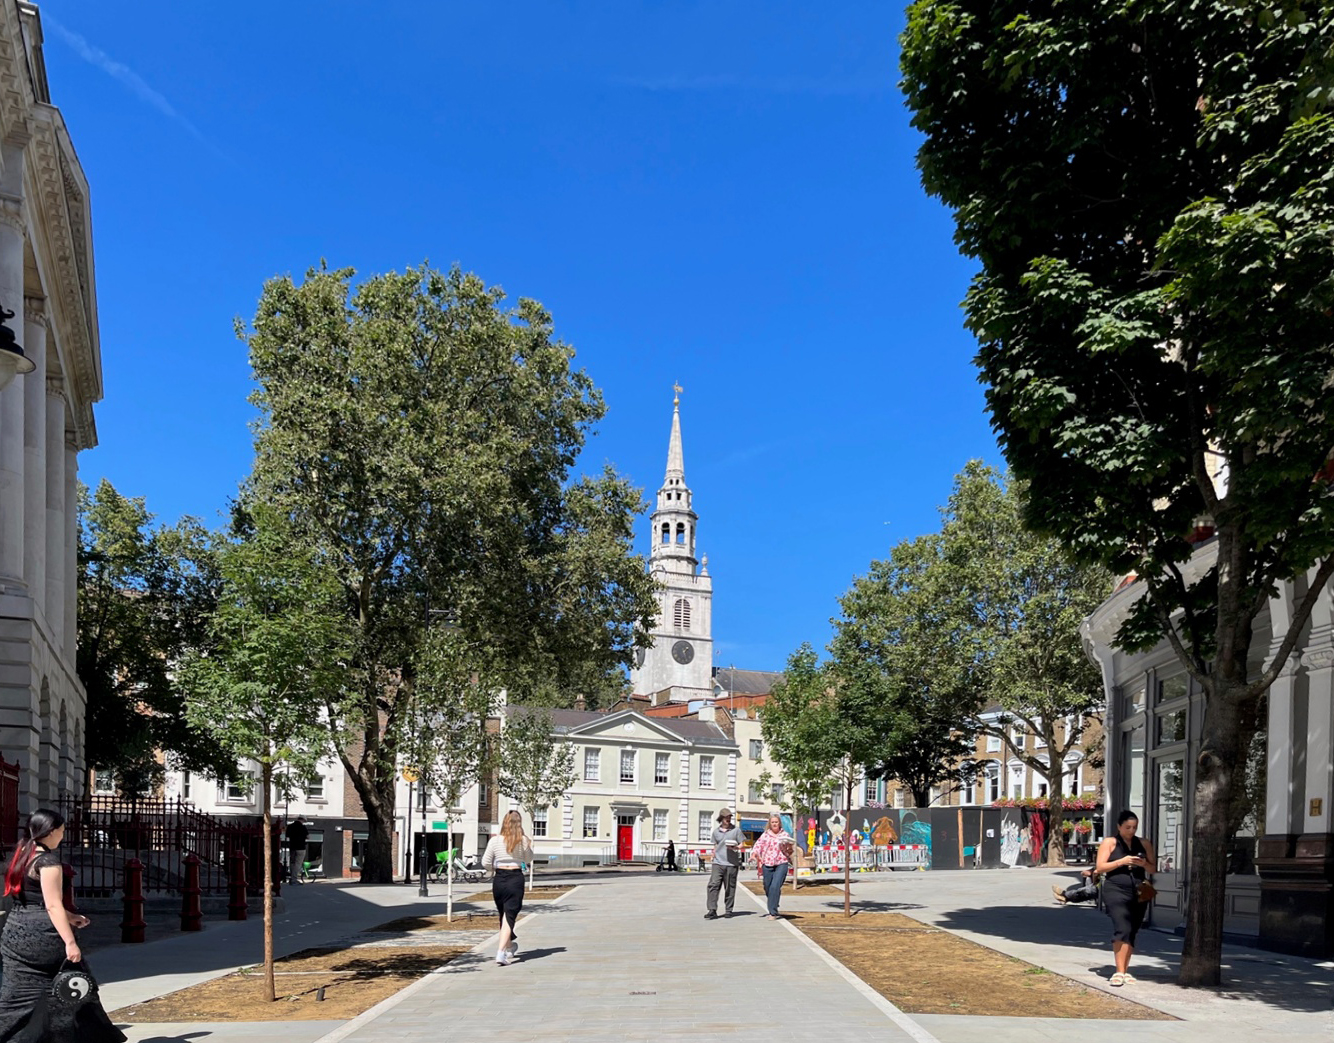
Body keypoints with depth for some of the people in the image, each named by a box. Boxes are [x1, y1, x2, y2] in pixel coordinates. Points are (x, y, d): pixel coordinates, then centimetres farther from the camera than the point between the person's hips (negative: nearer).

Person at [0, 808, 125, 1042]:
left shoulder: (23, 855, 13)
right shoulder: (48, 860, -13)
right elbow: (52, 905, -21)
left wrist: (70, 917, 23)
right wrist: (70, 941, -26)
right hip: (41, 935, -8)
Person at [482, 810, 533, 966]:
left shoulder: (495, 840, -5)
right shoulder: (523, 841, -6)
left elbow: (485, 863, -1)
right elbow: (528, 859, 10)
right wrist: (530, 846, 26)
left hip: (499, 879, 2)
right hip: (516, 879, -2)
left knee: (504, 915, 19)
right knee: (509, 916, -2)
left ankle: (510, 947, 37)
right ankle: (501, 952, -17)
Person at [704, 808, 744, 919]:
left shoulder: (736, 830, 6)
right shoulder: (716, 832, 13)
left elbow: (742, 845, 6)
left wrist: (736, 847, -14)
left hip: (731, 864, -2)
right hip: (718, 864, 2)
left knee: (730, 888, 3)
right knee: (713, 885, -11)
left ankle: (729, 910, 16)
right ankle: (712, 911, -12)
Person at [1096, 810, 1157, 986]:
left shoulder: (1144, 844, 14)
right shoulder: (1109, 843, 3)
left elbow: (1153, 869, 16)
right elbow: (1100, 867, -2)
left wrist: (1144, 864, -6)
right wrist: (1122, 861, -13)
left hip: (1138, 894, 4)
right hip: (1116, 891, -4)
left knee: (1131, 933, 8)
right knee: (1122, 930, -18)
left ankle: (1125, 971, 18)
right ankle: (1119, 971, -17)